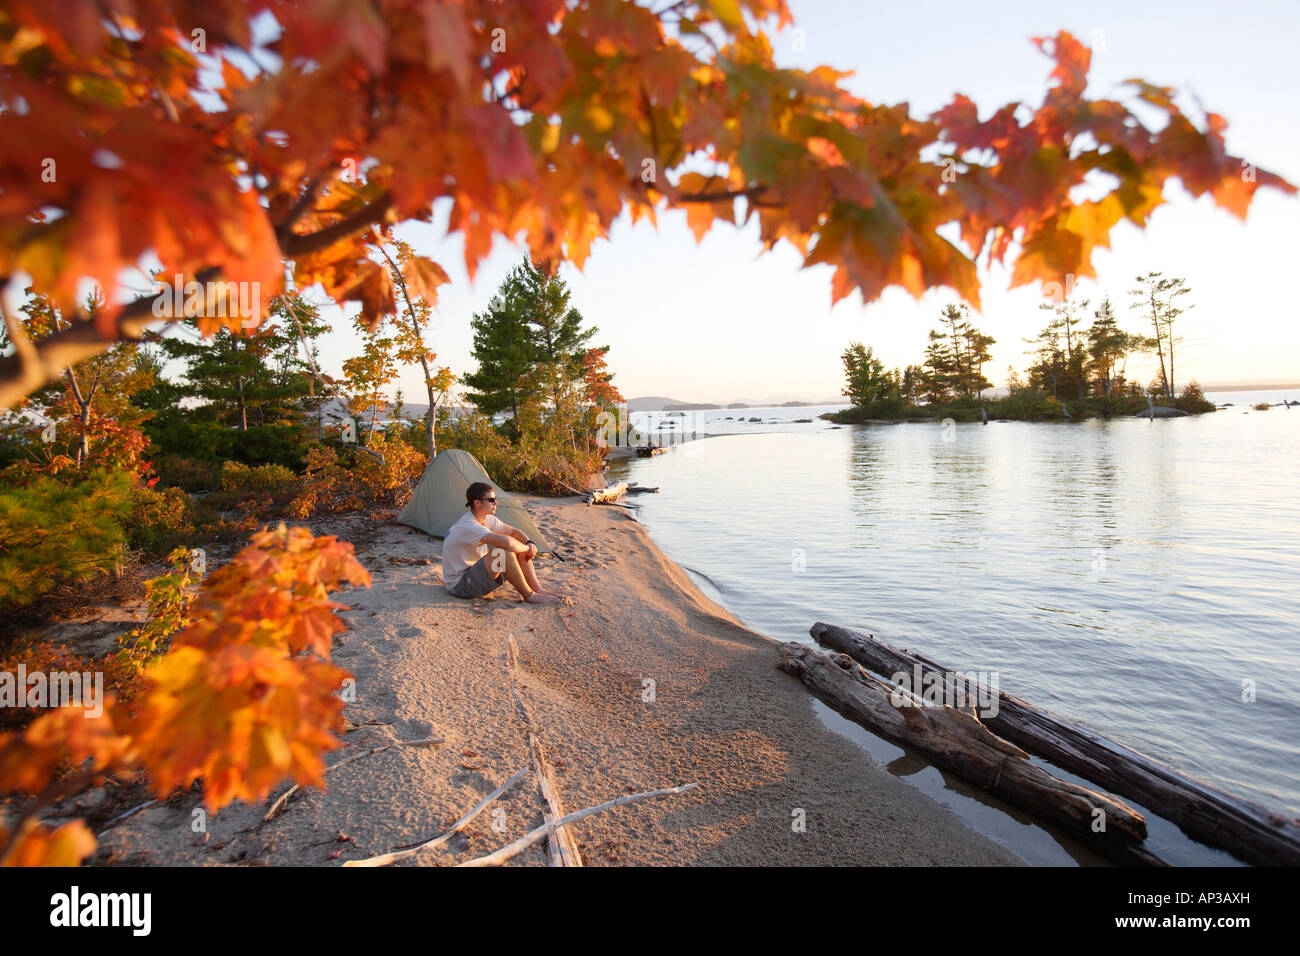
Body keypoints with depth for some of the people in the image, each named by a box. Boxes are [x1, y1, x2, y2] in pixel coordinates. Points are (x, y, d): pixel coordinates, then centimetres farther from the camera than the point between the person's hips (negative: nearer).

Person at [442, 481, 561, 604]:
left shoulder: (487, 519, 2)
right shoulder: (467, 527, -28)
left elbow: (513, 531, 11)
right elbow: (505, 541, -40)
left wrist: (530, 543, -10)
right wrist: (526, 548, -22)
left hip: (474, 573, 10)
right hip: (459, 585, -10)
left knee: (518, 551, -2)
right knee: (504, 552, -31)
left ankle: (537, 589, -2)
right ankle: (529, 595, -17)